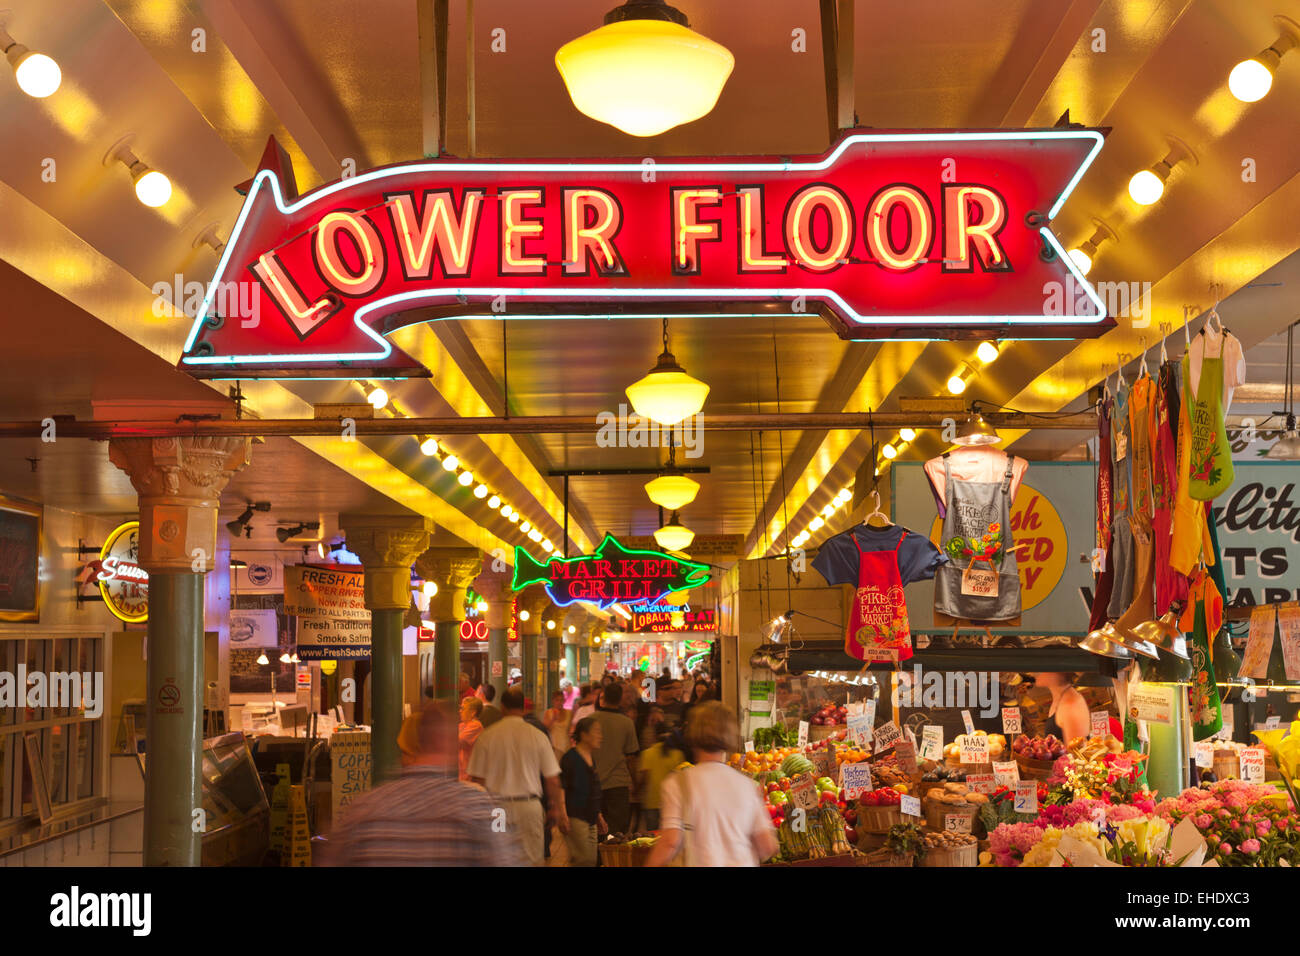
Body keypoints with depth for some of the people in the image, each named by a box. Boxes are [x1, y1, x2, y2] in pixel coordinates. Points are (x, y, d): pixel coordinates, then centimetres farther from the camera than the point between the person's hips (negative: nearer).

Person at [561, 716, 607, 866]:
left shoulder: (591, 758, 16)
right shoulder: (570, 758, -11)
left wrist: (598, 816, 26)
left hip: (590, 819, 9)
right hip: (575, 818, -9)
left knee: (592, 860, 7)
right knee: (583, 860, -14)